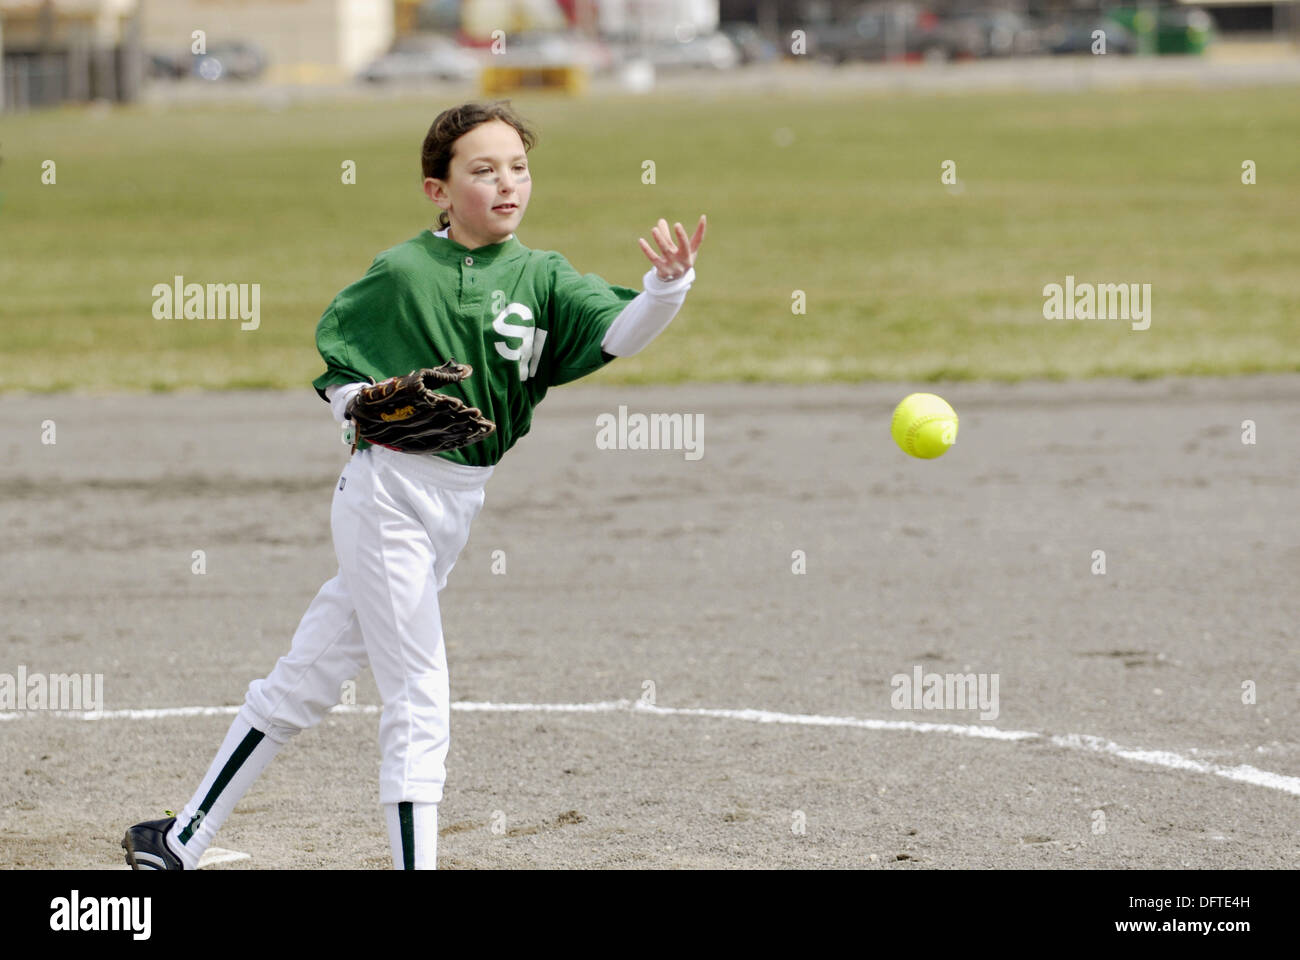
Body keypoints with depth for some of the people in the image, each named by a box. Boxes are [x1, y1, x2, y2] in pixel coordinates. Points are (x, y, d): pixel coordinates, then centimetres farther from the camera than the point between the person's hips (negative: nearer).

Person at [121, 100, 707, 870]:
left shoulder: (543, 279, 1)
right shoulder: (401, 271, -6)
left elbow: (621, 334, -15)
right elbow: (326, 349, 8)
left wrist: (668, 284, -35)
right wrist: (355, 402, -12)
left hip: (462, 503, 5)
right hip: (388, 492, -5)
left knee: (310, 677, 12)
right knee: (419, 696, -7)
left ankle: (185, 842, 21)